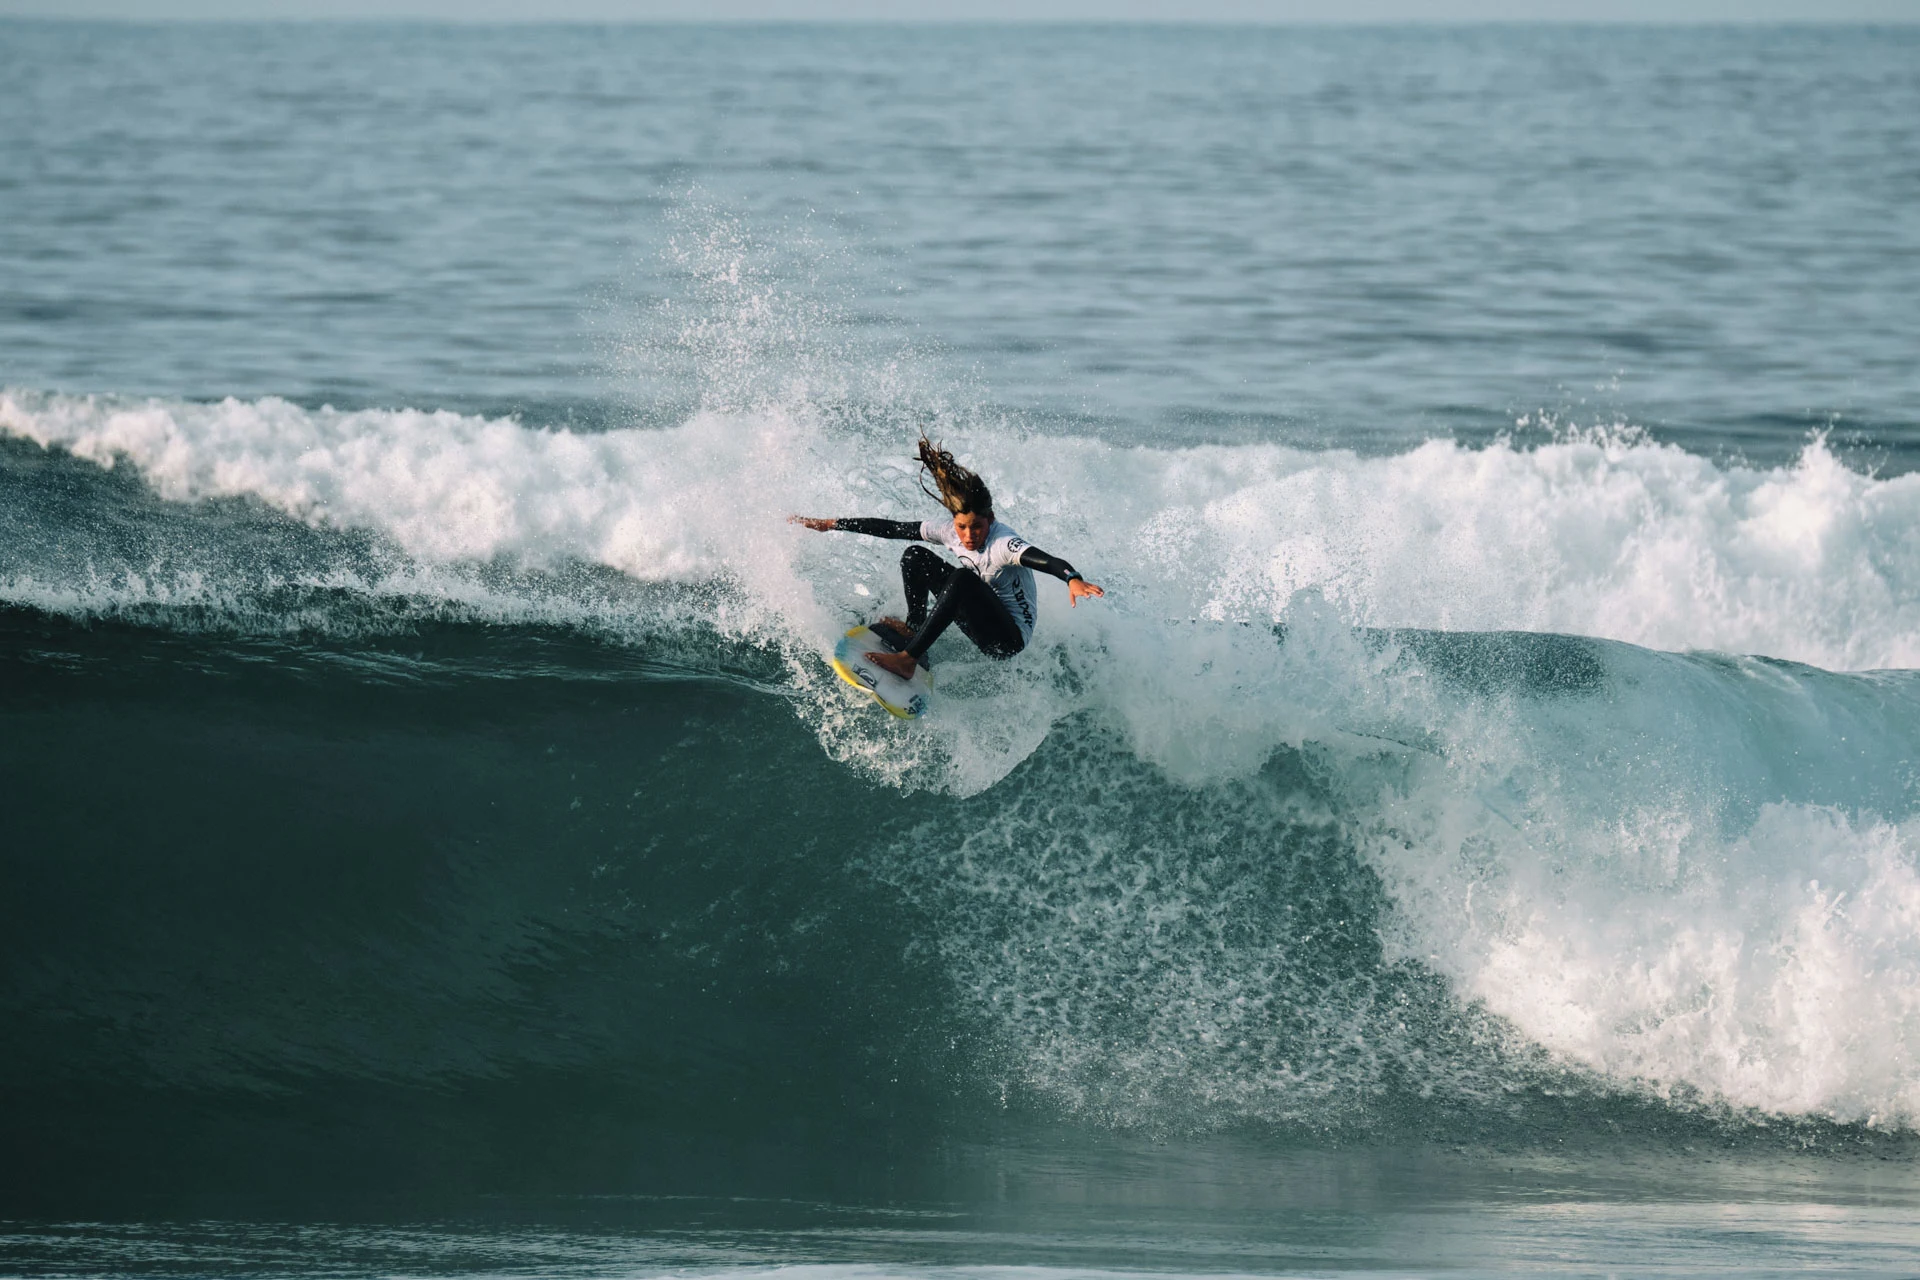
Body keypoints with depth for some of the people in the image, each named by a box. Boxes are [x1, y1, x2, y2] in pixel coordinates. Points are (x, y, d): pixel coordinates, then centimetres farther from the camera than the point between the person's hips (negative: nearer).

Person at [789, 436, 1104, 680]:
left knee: (962, 578, -34)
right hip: (979, 620, 7)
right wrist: (832, 525, 1)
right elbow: (891, 529, -2)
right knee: (915, 557, -1)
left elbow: (1046, 561, -45)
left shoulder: (1002, 544, -27)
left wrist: (1073, 580, -67)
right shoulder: (949, 532, -7)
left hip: (1010, 639, -7)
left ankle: (907, 659, -32)